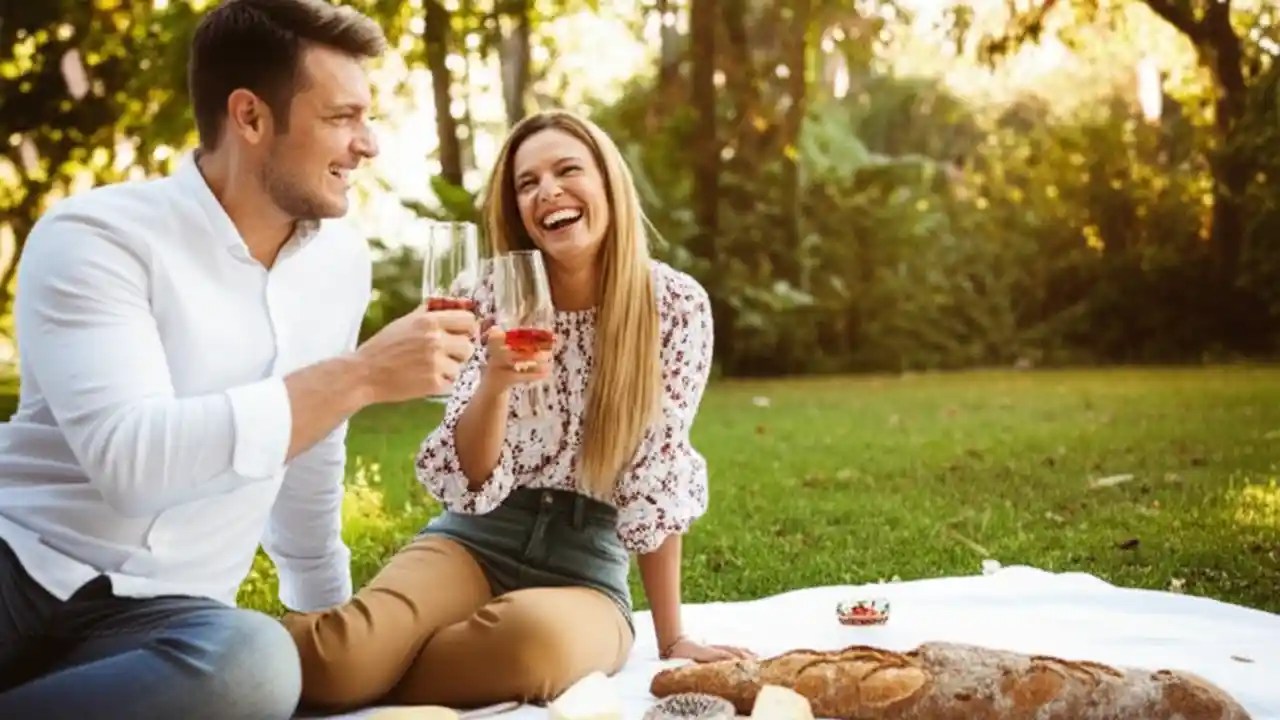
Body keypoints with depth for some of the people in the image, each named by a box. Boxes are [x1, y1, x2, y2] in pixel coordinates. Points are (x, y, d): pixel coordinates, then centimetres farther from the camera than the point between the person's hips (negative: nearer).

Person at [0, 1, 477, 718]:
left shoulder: (343, 258, 7)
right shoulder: (96, 237, -11)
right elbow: (130, 456, -26)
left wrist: (326, 606, 29)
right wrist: (361, 376, -24)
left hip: (164, 612, 6)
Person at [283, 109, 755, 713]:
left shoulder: (675, 305, -6)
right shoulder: (497, 298, -1)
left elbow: (659, 479, -3)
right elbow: (468, 481, -6)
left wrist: (671, 638, -1)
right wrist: (494, 384, -26)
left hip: (586, 567, 0)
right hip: (476, 539, 0)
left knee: (537, 635, -38)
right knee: (355, 648, -34)